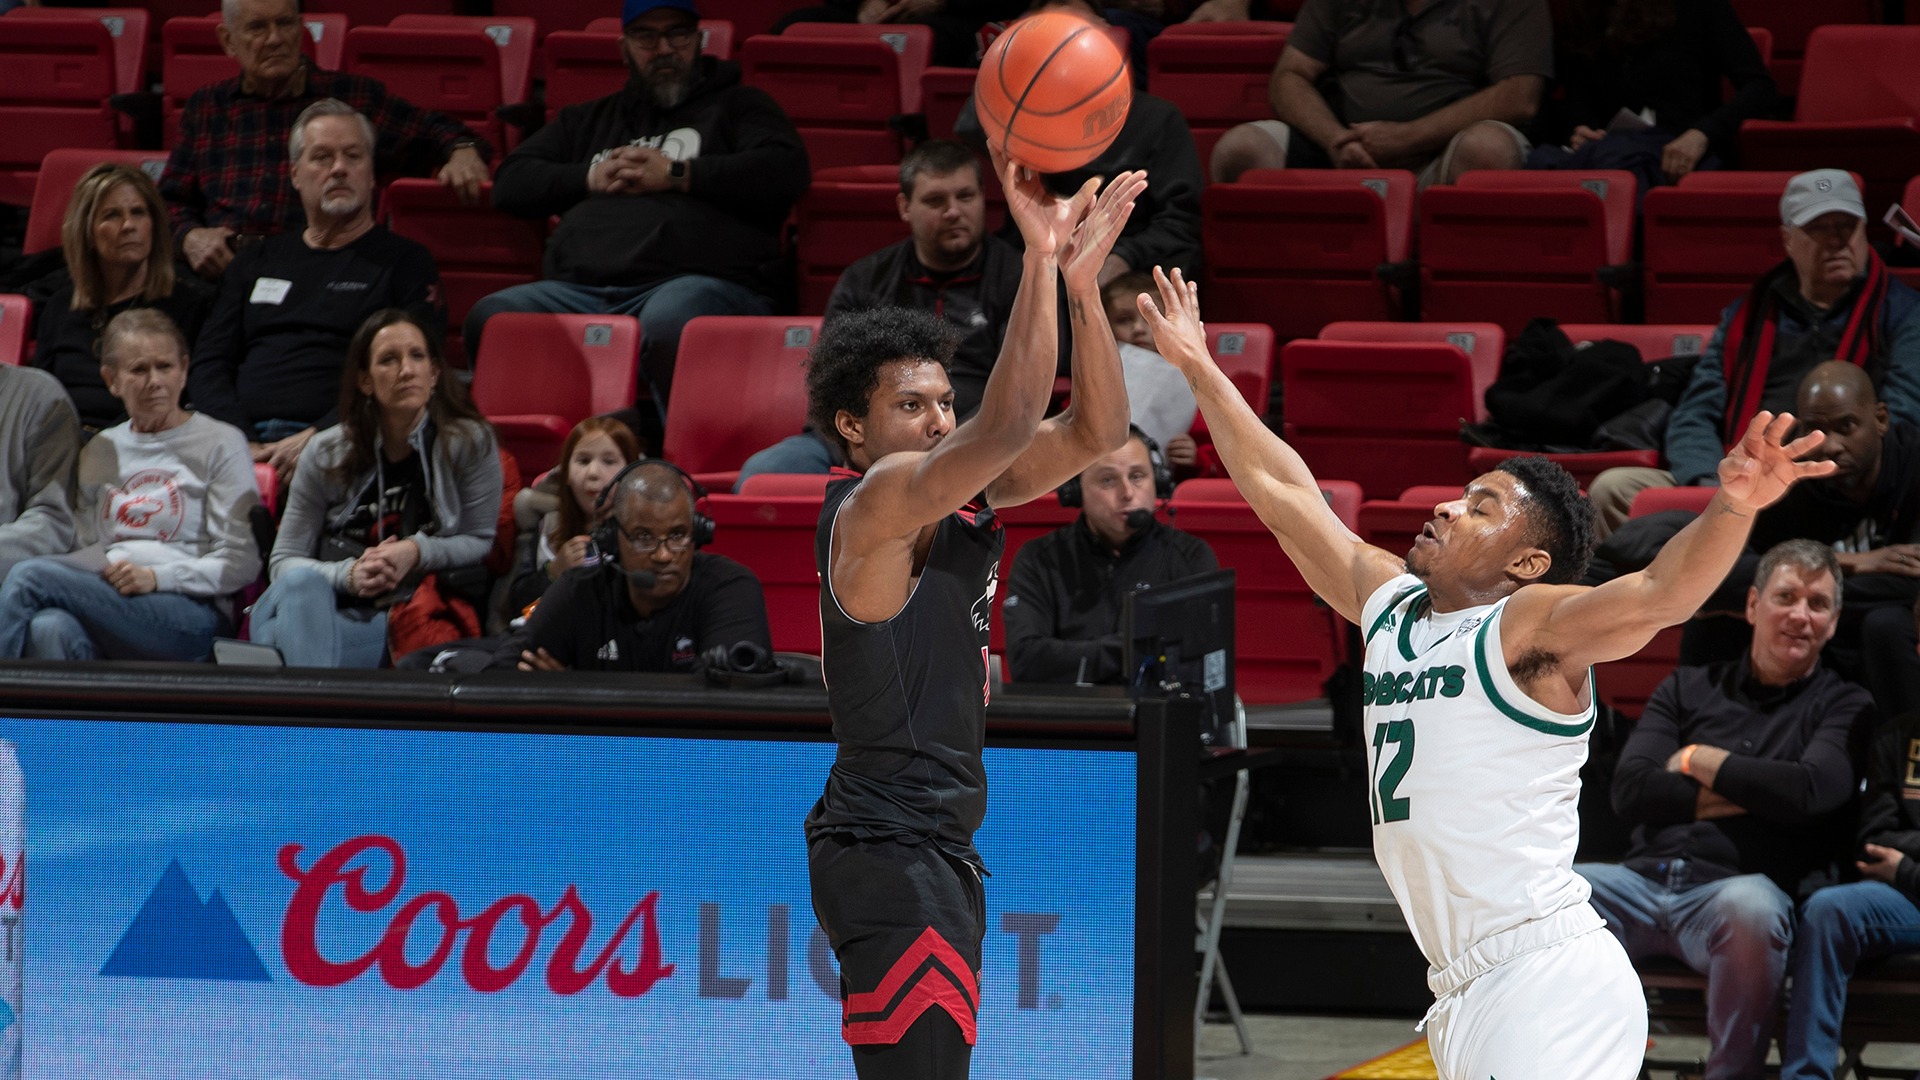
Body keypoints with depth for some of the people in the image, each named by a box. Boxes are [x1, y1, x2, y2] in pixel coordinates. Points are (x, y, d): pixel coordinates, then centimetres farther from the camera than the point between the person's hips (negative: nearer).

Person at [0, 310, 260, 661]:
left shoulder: (221, 445, 9)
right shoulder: (100, 452, 24)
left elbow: (241, 564, 1)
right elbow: (89, 549, 18)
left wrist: (156, 577, -13)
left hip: (190, 613, -4)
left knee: (30, 577, -27)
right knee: (50, 628, -36)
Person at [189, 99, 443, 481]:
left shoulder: (404, 263, 12)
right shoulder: (259, 261, 26)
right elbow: (210, 362, 18)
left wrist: (319, 437, -15)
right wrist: (240, 443, -4)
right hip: (245, 438, 3)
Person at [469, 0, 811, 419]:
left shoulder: (736, 106, 23)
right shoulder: (590, 120, 35)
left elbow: (787, 170, 4)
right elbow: (510, 182, 28)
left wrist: (676, 175, 3)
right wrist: (588, 178, 10)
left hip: (697, 278, -4)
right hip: (583, 286, 4)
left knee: (668, 322, -43)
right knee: (491, 317, -27)